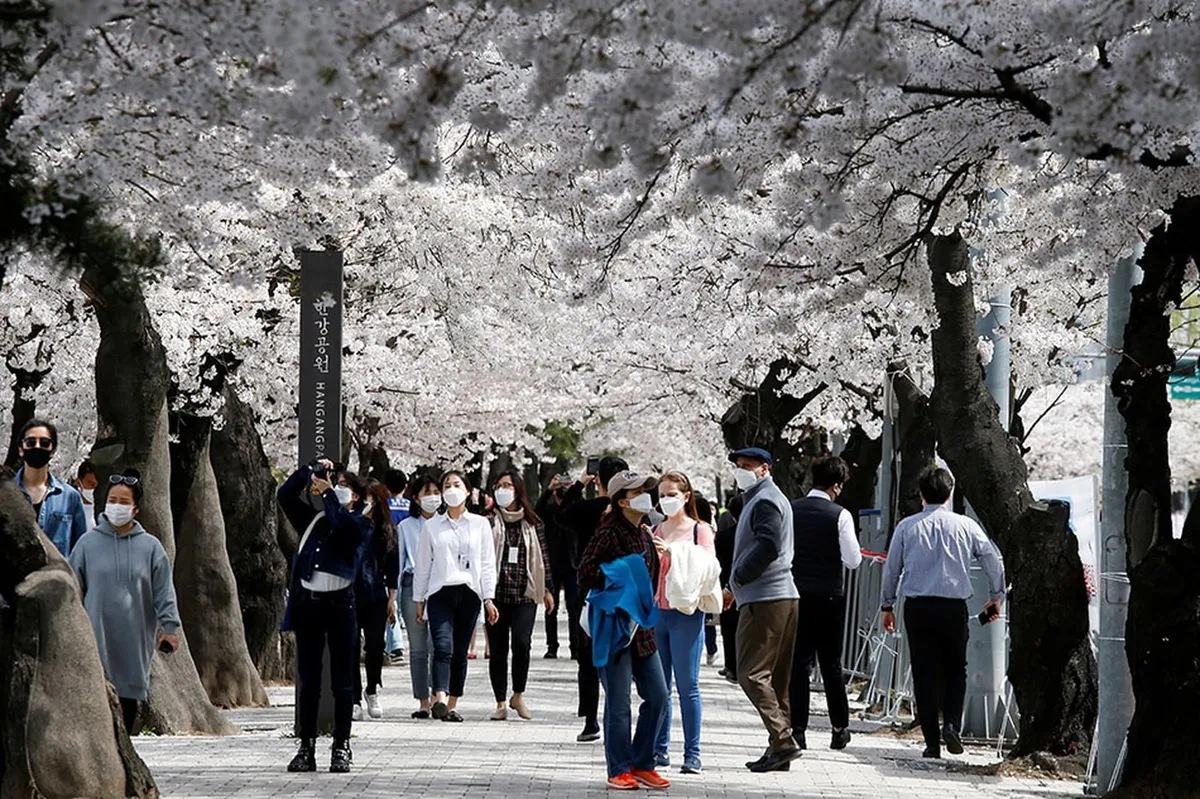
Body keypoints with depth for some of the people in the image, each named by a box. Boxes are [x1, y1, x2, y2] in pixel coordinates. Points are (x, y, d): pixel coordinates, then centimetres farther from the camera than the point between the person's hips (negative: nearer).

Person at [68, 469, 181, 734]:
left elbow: (164, 592, 4)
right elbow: (73, 589, 8)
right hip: (97, 635, -1)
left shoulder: (150, 546, 5)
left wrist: (170, 627, -2)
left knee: (129, 699, 7)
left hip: (134, 640, 1)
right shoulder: (88, 543, 4)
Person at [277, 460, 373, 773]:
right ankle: (306, 747, 7)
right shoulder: (313, 519, 16)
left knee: (342, 682, 0)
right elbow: (285, 495, 13)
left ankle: (341, 747, 4)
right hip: (307, 603, 4)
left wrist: (327, 492, -6)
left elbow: (342, 524, -18)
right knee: (308, 681, 5)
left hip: (339, 603, -4)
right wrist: (312, 468, 8)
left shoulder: (360, 524, 3)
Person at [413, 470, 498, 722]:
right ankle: (440, 700, -31)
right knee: (443, 647, -17)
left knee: (460, 651, 4)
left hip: (469, 592, 1)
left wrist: (489, 598, 0)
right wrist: (419, 599, 10)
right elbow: (423, 564, 13)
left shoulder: (480, 524, 9)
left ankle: (452, 705, 11)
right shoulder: (432, 526, 10)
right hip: (440, 593, -1)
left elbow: (487, 564, 7)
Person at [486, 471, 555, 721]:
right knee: (497, 649, 3)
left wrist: (547, 589, 12)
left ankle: (518, 695, 5)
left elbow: (542, 557, 13)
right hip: (496, 594, 0)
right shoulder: (490, 522, 2)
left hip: (525, 594, 0)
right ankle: (500, 703, 12)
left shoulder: (533, 523, 8)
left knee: (522, 643, -15)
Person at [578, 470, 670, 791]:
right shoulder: (610, 532, -12)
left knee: (658, 697, 7)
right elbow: (586, 573, -17)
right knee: (618, 702, -3)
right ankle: (619, 770, 6)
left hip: (641, 627, 8)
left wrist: (647, 602, 13)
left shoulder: (644, 534, 13)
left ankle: (642, 763, 18)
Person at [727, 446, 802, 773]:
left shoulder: (764, 501, -9)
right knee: (776, 678, 10)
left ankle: (782, 740, -18)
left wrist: (737, 578, -11)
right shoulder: (768, 498, 24)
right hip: (784, 597, 11)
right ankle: (780, 747, 10)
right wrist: (737, 585, 16)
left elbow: (767, 546, -20)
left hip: (764, 599, -11)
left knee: (752, 673, -12)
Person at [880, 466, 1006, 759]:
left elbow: (891, 568, 7)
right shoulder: (965, 525, 1)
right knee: (955, 670, 14)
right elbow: (994, 561, 2)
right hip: (954, 607, 0)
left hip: (917, 607, 0)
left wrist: (888, 605, 19)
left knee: (924, 674, 4)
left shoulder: (907, 527, 2)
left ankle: (932, 742, 2)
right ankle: (952, 725, -6)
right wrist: (996, 597, 17)